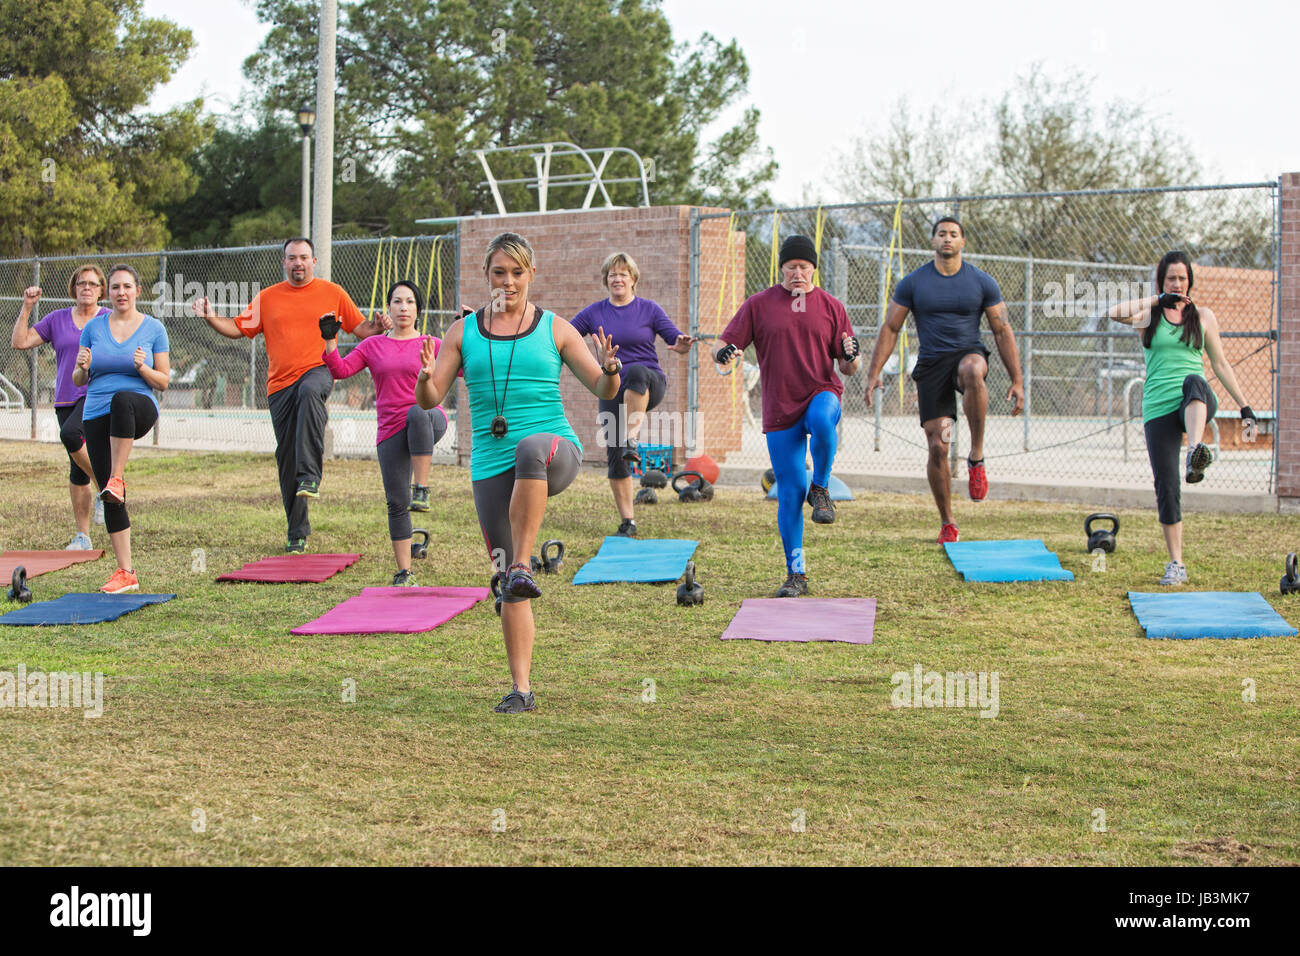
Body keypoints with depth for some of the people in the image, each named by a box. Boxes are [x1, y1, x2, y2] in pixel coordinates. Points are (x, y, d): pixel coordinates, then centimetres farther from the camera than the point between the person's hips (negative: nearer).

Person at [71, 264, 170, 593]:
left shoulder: (153, 329, 4)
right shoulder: (94, 327, 10)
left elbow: (163, 382, 5)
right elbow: (79, 380, 14)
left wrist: (143, 367, -14)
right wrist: (82, 367, -8)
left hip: (140, 408, -3)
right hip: (97, 416, 3)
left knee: (121, 399, -42)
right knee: (111, 500, -2)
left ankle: (117, 478, -33)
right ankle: (125, 572, 6)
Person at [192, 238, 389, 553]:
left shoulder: (332, 293, 10)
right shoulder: (267, 297, 14)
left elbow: (360, 328, 13)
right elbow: (238, 328, 15)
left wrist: (378, 327, -8)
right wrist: (211, 318, -2)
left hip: (318, 371, -3)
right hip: (280, 383, 3)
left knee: (309, 391, -41)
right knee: (286, 457, 1)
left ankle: (310, 475, -42)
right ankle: (297, 533, 10)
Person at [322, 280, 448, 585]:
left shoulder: (431, 345, 11)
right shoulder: (373, 346, 16)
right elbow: (341, 370, 7)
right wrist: (330, 342, -8)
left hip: (430, 422, -2)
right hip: (391, 432, 2)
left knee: (418, 413, -40)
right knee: (396, 503, -4)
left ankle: (422, 490, -34)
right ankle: (404, 573, 8)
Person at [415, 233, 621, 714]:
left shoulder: (554, 329, 8)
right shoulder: (463, 332, 11)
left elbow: (603, 390, 7)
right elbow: (429, 400, 6)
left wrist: (609, 370, -16)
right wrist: (426, 377, -17)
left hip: (555, 449, -2)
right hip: (492, 467, 2)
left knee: (532, 449, -41)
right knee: (507, 587, -1)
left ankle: (522, 565, -36)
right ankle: (521, 689, 9)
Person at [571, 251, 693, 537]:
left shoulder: (649, 309, 4)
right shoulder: (594, 313, 9)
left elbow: (675, 337, -2)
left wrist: (681, 345, -25)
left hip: (649, 385, -3)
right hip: (612, 391, 3)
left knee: (636, 372, -40)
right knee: (614, 455, -1)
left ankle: (631, 439, -43)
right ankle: (627, 523, 9)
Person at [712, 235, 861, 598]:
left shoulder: (831, 306, 7)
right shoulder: (759, 304, 7)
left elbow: (848, 367, 7)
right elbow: (724, 346, 3)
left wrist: (852, 358, -16)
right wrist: (723, 353, -21)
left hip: (822, 394, -1)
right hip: (780, 410, 1)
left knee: (822, 419, -38)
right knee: (790, 491, -3)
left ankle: (820, 489, -11)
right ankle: (796, 575, 9)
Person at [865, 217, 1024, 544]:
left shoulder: (982, 283, 3)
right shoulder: (913, 283, 3)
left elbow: (1002, 332, 5)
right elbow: (890, 329, 7)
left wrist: (1016, 381, 0)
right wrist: (874, 374, -2)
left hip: (968, 354, -1)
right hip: (931, 365, 1)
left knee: (973, 372, -40)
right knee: (937, 447, -6)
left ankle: (976, 458, -28)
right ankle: (947, 523, 10)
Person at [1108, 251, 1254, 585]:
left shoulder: (1203, 316, 13)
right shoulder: (1148, 315, 10)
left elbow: (1220, 364, 17)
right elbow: (1115, 313, -12)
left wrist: (1244, 406, 14)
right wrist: (1158, 300, -8)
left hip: (1197, 405, -1)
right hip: (1159, 409, 1)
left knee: (1193, 382, -38)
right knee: (1166, 487, -3)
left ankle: (1195, 454, -58)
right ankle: (1175, 563, 9)